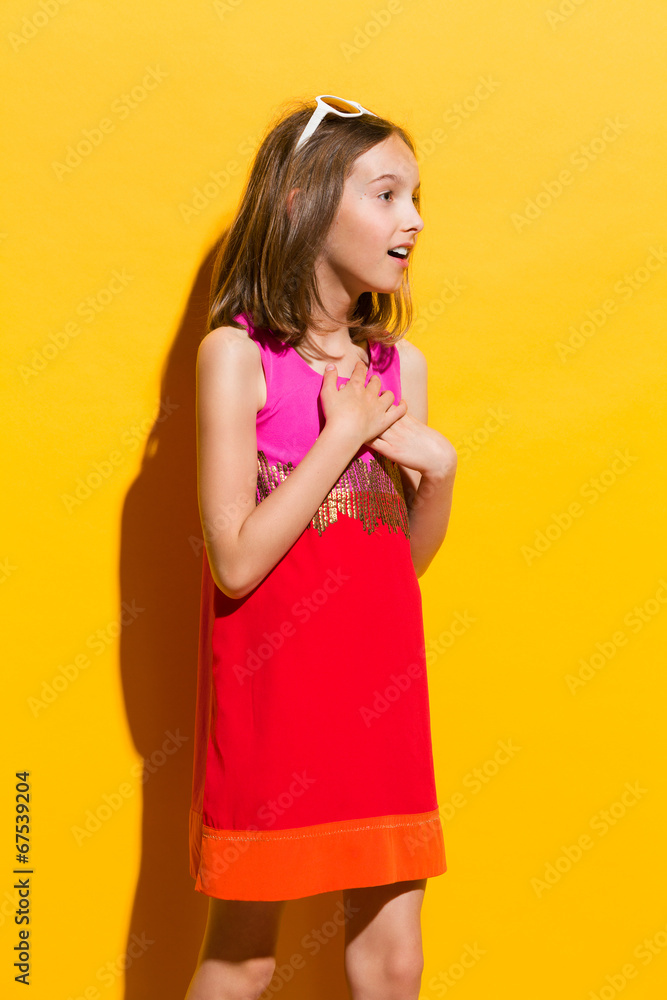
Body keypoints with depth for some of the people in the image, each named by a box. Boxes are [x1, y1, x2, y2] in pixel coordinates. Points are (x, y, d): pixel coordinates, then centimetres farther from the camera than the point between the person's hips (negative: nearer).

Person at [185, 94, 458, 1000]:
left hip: (382, 690, 5)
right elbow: (236, 562, -19)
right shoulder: (236, 353, -11)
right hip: (272, 688, -4)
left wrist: (436, 466, -8)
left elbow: (408, 560, 10)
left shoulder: (400, 363, 4)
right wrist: (345, 433, -15)